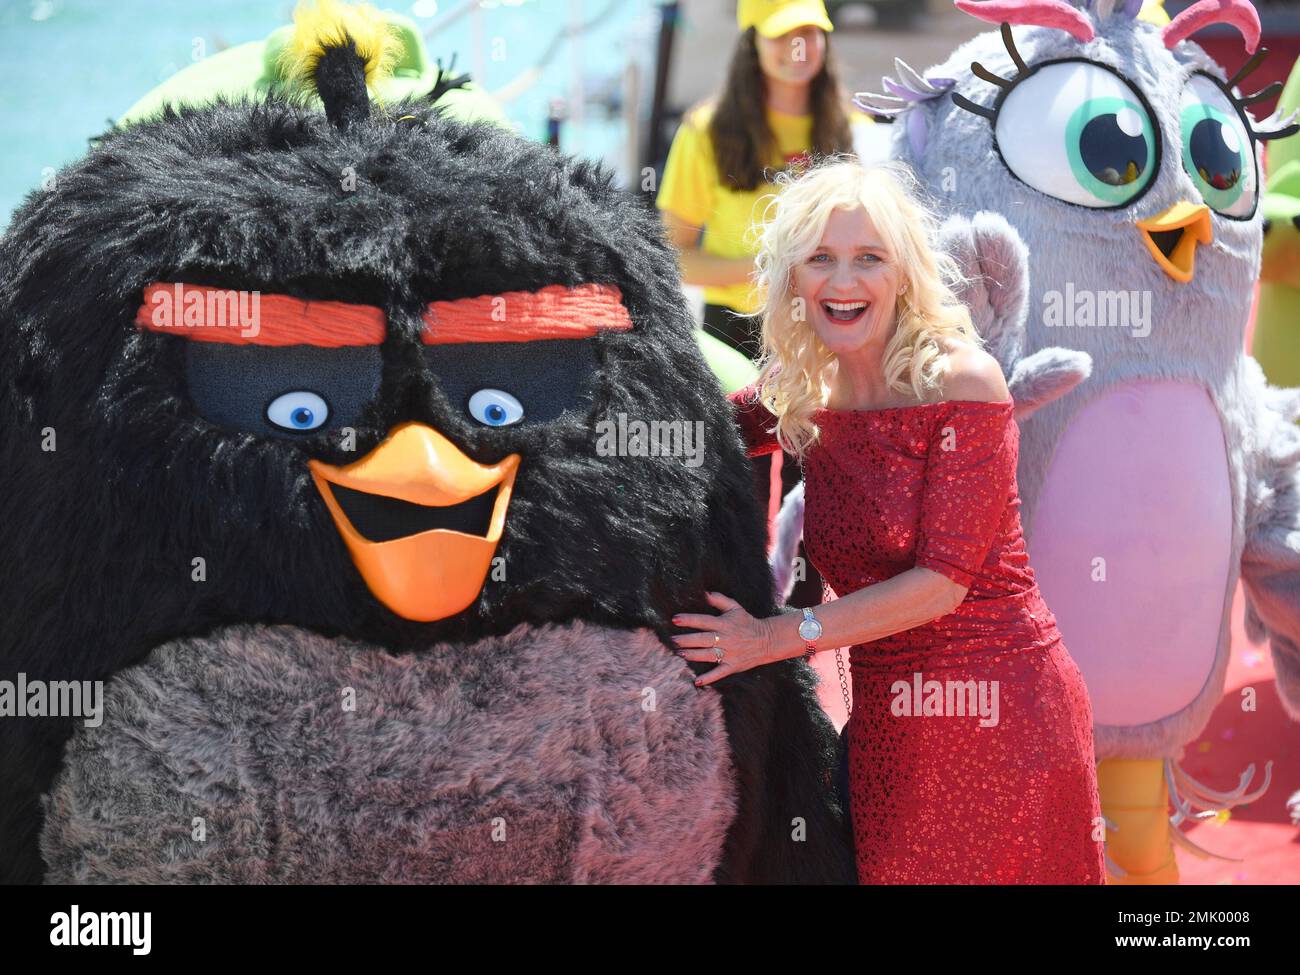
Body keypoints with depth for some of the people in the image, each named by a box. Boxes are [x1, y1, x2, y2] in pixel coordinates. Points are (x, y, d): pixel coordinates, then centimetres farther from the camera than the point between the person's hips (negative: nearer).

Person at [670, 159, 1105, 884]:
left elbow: (944, 579, -15)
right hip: (885, 718, 5)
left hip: (1001, 711, -5)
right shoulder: (802, 396, 5)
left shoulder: (961, 381, -12)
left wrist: (781, 636, -15)